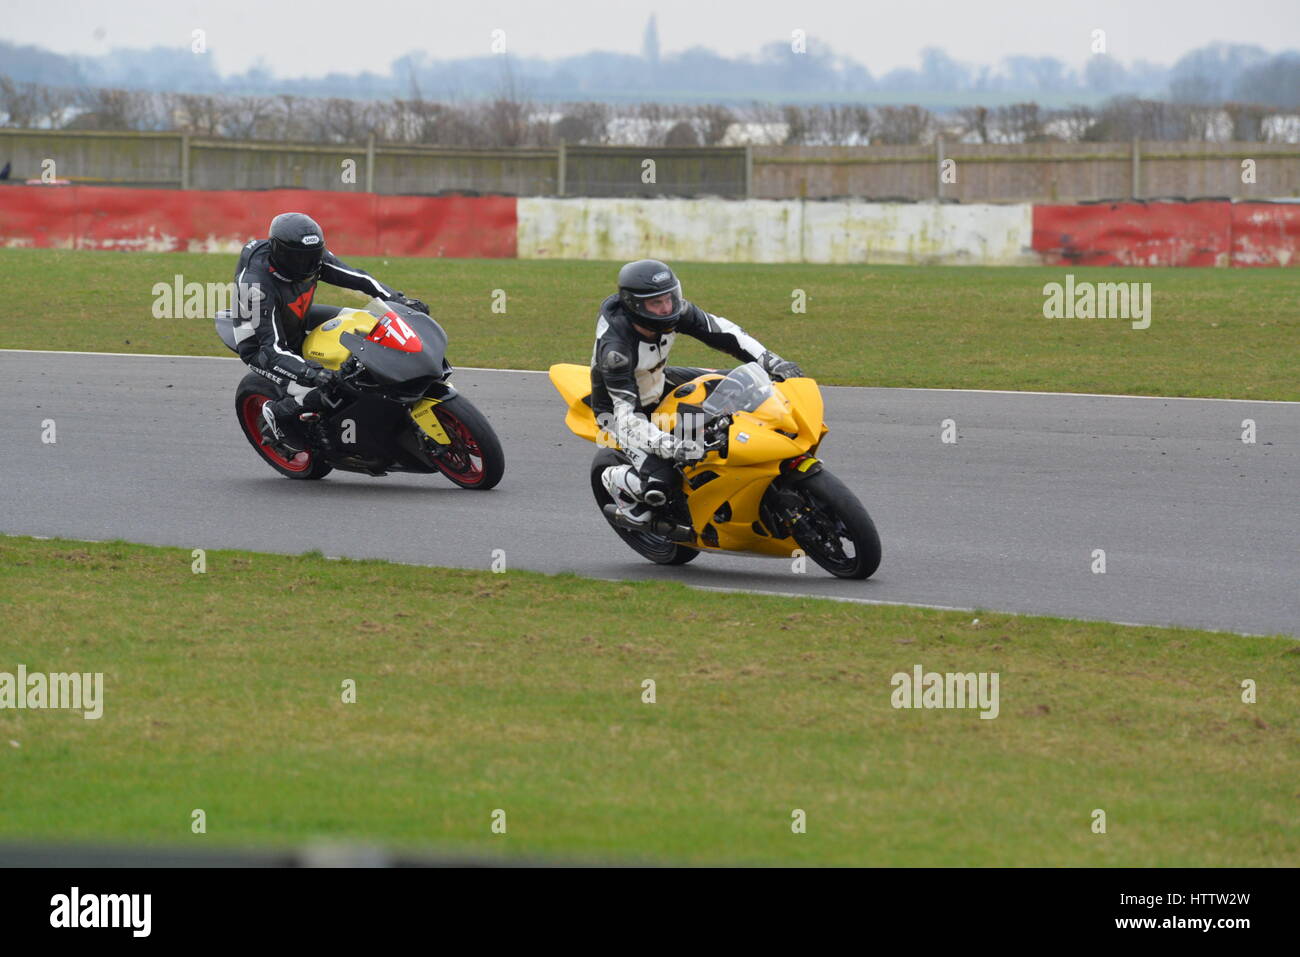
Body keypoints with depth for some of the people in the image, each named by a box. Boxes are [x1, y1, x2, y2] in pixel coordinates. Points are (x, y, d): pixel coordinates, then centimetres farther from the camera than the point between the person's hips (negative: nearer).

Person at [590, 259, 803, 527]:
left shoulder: (675, 311, -21)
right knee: (660, 481, -26)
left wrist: (772, 362, -24)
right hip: (619, 407, -7)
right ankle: (616, 481, 6)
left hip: (659, 384, 7)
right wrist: (669, 445, -56)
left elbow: (722, 331, -12)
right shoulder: (614, 347, -38)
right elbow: (626, 414, -41)